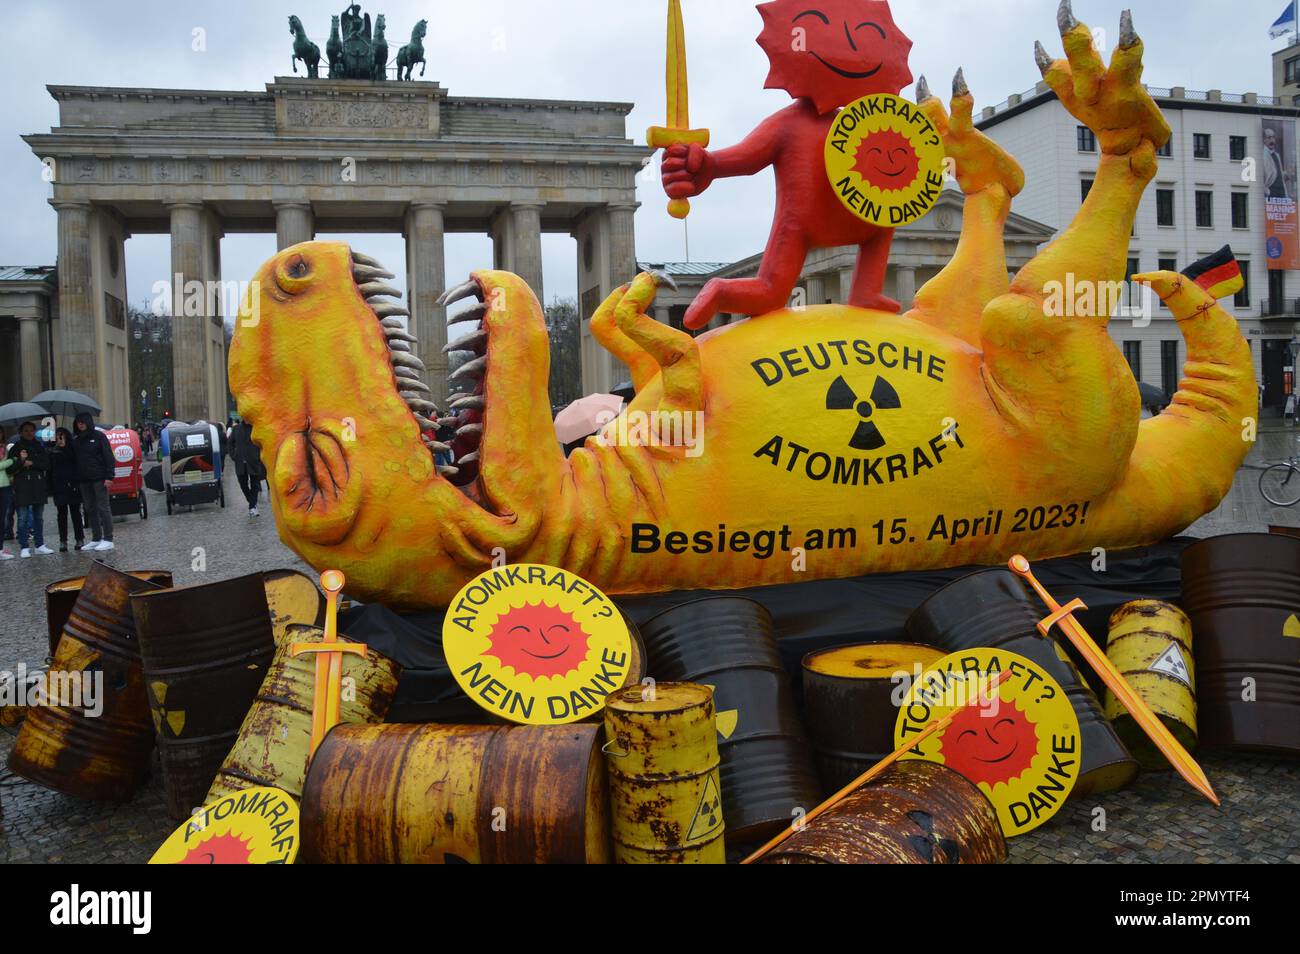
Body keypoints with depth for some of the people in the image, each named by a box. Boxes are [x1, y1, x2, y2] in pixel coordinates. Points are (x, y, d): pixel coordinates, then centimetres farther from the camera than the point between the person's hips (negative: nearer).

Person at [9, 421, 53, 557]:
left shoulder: (39, 446, 12)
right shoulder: (16, 448, 5)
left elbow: (46, 464, 3)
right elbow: (11, 467, -2)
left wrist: (31, 463, -11)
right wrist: (21, 461, -18)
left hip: (38, 485, 3)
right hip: (22, 486, -3)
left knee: (39, 517, 8)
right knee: (23, 518, -4)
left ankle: (39, 545, 14)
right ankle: (24, 547, -2)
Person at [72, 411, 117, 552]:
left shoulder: (99, 436, -3)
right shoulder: (76, 440, 13)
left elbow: (108, 457, -7)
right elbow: (74, 459, 14)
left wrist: (109, 476, -14)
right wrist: (76, 479, 5)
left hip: (99, 478, -6)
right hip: (83, 480, 6)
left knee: (103, 508, -4)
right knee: (90, 509, 8)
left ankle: (108, 540, -3)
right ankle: (96, 539, 14)